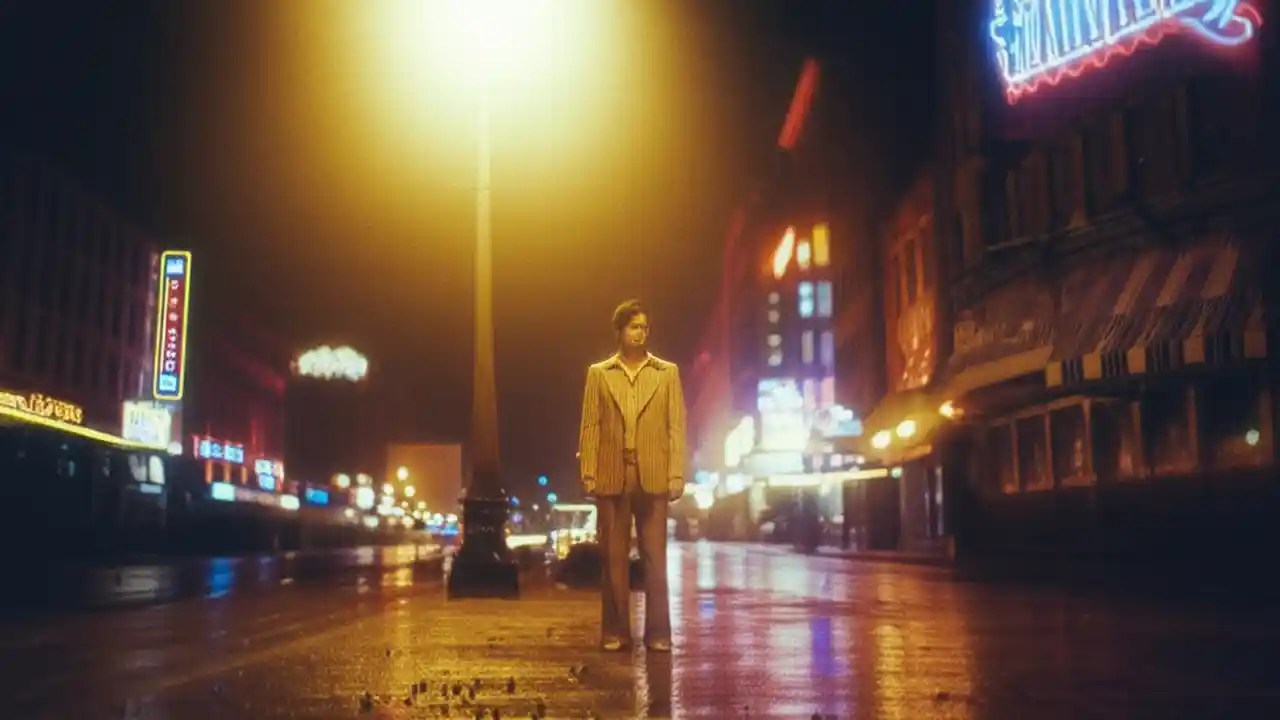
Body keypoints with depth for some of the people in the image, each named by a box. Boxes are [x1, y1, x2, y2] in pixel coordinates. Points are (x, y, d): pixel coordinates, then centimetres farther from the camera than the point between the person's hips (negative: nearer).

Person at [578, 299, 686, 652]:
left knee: (655, 556, 1)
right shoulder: (599, 373, 10)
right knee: (614, 556, 5)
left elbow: (677, 427, 4)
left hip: (652, 476, 0)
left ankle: (658, 632, 7)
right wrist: (588, 473, -3)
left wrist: (677, 475, -4)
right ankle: (615, 631, 12)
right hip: (612, 477, 1)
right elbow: (590, 426, 6)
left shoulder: (667, 372, 8)